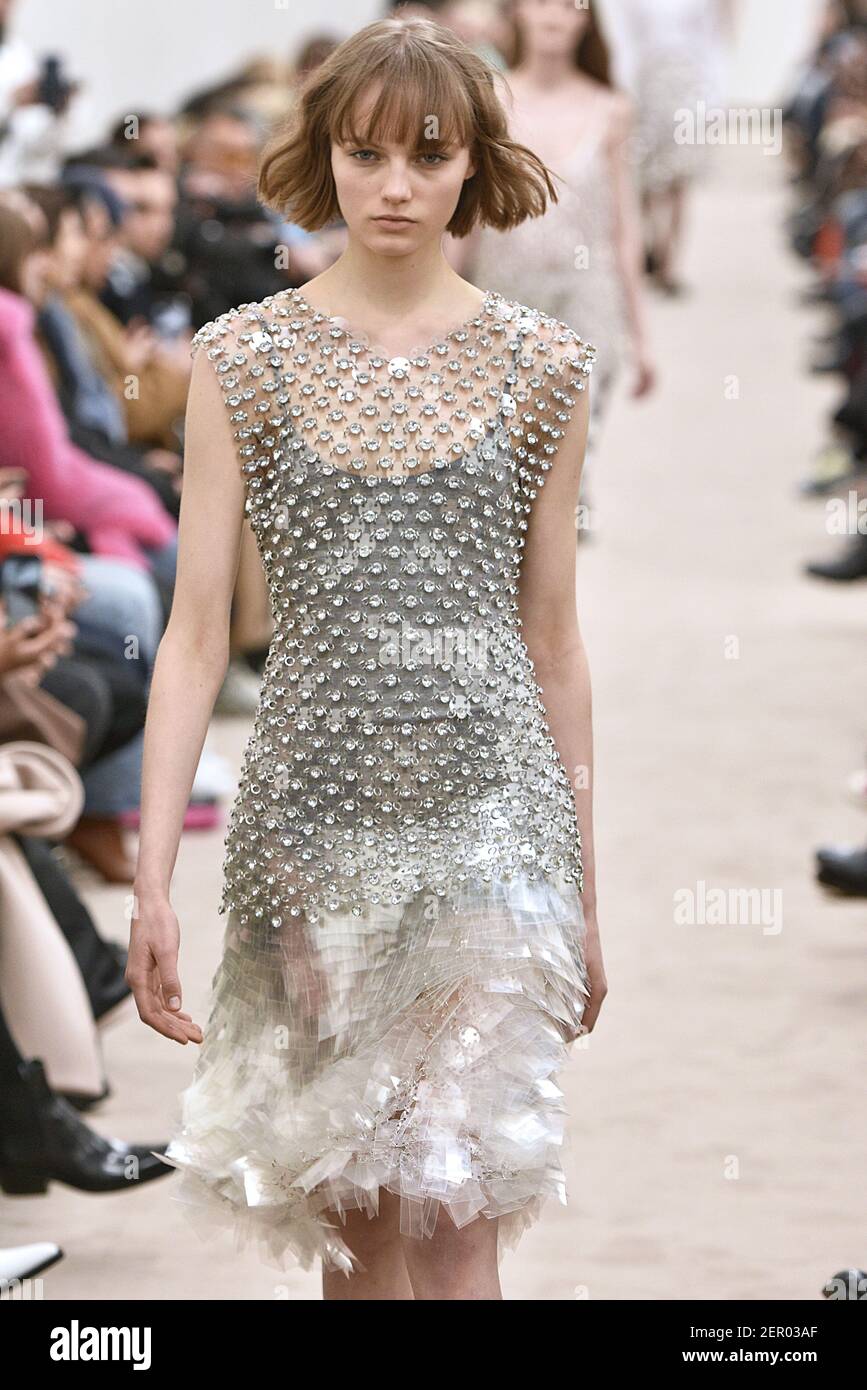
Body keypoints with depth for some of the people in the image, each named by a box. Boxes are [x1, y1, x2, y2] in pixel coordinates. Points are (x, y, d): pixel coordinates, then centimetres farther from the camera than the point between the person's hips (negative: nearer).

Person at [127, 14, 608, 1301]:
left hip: (490, 818, -1)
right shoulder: (244, 358, 2)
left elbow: (554, 640, 10)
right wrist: (153, 881, -6)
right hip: (311, 806, 1)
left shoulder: (543, 364, 4)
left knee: (450, 1220, -10)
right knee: (350, 1220, 10)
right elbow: (195, 633, 0)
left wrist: (585, 891, 13)